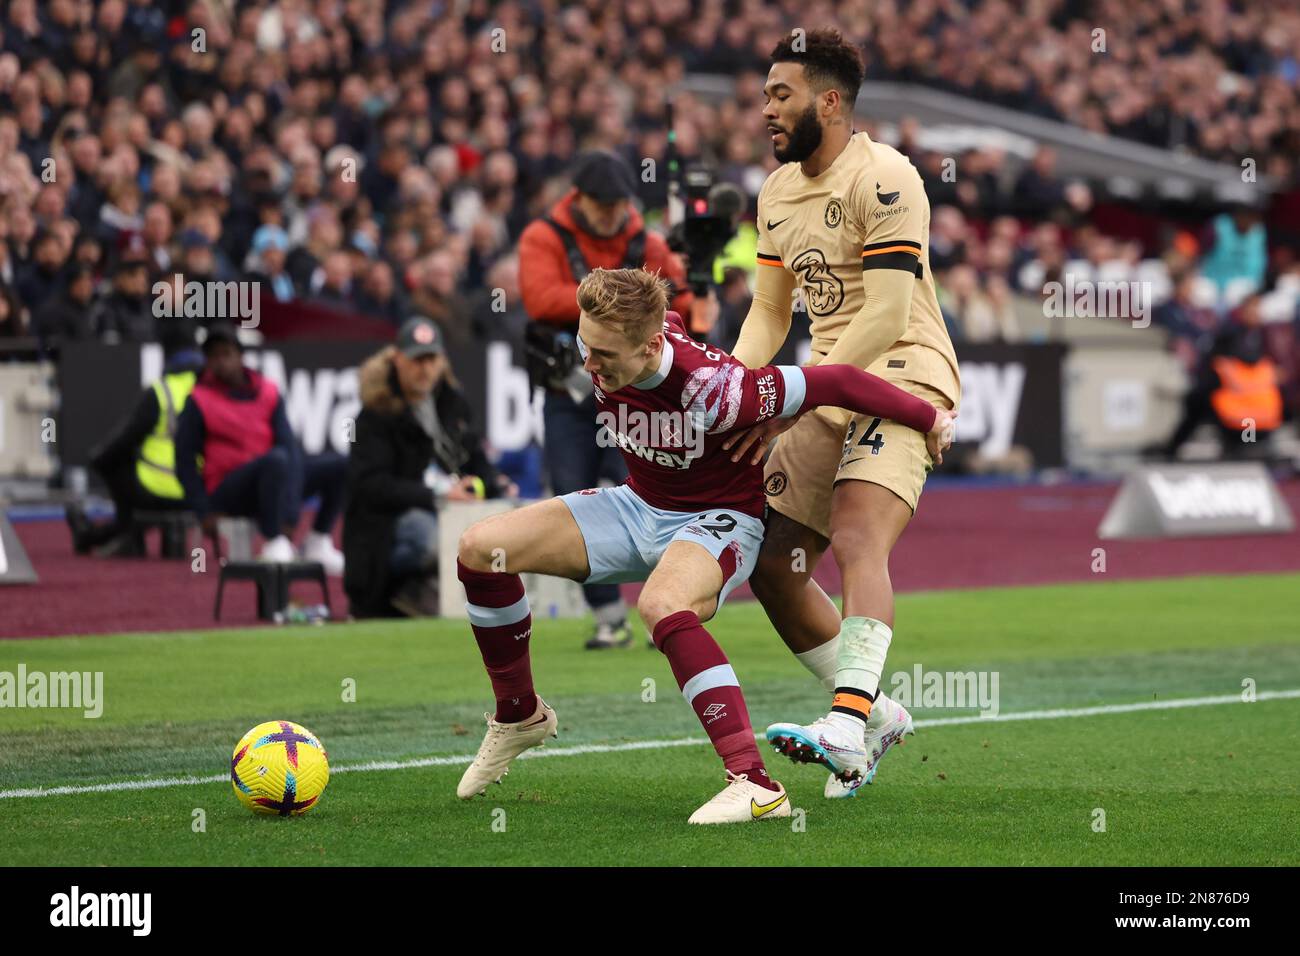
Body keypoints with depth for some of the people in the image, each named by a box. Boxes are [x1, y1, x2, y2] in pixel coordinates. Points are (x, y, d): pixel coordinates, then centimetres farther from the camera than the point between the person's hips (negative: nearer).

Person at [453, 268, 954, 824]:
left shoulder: (711, 391, -36)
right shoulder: (601, 342, -16)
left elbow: (835, 382, -27)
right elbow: (669, 321, 10)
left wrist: (928, 418, -16)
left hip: (718, 518, -7)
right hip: (638, 504, 7)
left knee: (662, 606, -41)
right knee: (479, 550, -8)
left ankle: (755, 785, -43)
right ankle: (519, 716, 13)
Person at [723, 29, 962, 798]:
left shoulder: (884, 178, -15)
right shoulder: (779, 192, 13)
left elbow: (887, 317, -21)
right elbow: (771, 310, 20)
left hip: (901, 380, -9)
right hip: (830, 390, 9)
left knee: (858, 544, -28)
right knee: (770, 564, 4)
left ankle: (847, 728, -43)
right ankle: (877, 712, 18)